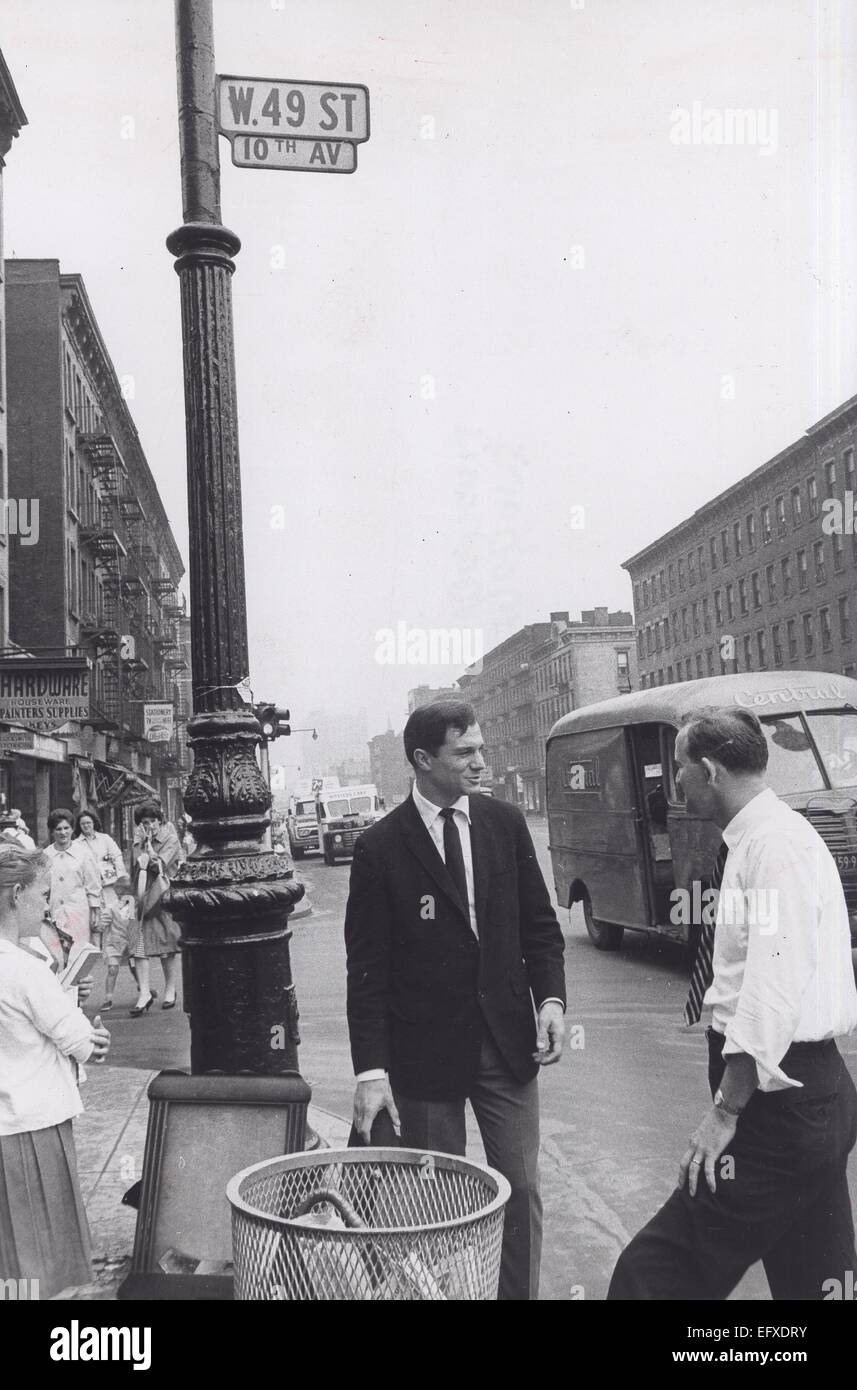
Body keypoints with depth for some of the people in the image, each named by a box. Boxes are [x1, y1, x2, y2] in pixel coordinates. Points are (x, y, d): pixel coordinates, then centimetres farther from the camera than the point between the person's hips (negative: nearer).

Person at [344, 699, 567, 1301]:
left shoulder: (505, 823, 3)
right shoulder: (380, 846, -8)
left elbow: (539, 922, 9)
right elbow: (367, 969, -8)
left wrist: (551, 996, -6)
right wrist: (371, 1071, -12)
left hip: (507, 1043, 3)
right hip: (425, 1053, -3)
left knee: (522, 1193, 9)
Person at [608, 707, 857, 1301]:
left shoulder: (773, 846, -18)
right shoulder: (774, 835, 13)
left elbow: (773, 992, -25)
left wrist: (727, 1111, -21)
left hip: (778, 1096, -10)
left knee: (655, 1272, -7)